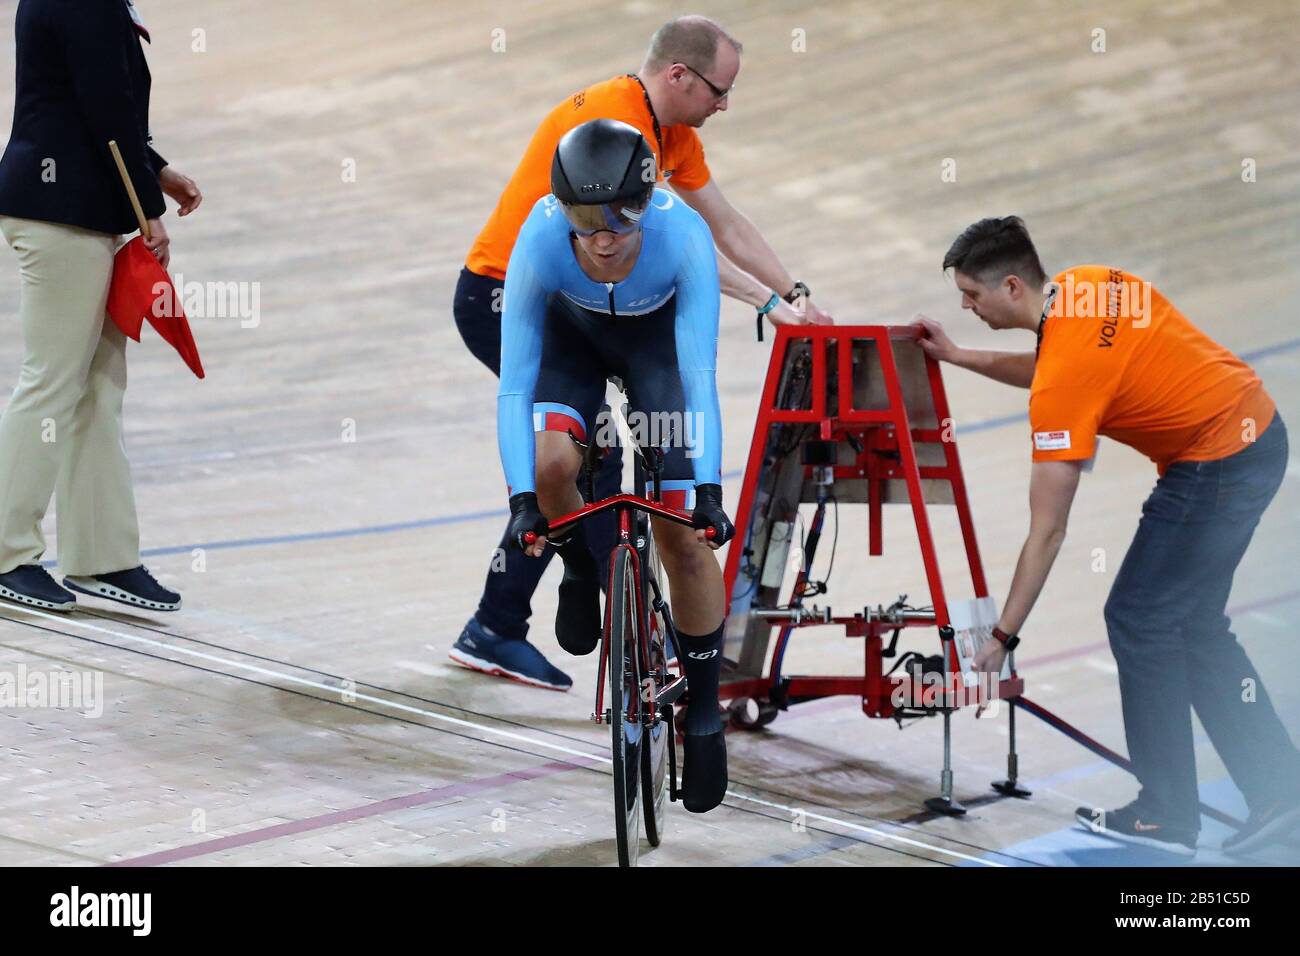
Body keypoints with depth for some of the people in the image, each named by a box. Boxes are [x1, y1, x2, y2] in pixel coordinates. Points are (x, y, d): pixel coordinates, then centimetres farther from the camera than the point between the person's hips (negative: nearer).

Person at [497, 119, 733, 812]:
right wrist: (522, 499, -41)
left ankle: (703, 711, 8)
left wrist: (708, 488, -45)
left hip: (659, 336, -1)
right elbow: (515, 379, -33)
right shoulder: (541, 241, -36)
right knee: (553, 463, -28)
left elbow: (699, 371, -37)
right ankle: (581, 567, 7)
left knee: (684, 534, -8)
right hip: (573, 332, 1)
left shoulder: (682, 235, -38)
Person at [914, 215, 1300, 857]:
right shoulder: (1086, 283, 0)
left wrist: (1002, 637, -14)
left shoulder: (1066, 380, -23)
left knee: (1140, 619, -1)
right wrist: (957, 357, 19)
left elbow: (1046, 532, -20)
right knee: (1194, 624, 16)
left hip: (1218, 463, -10)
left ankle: (1167, 816, 5)